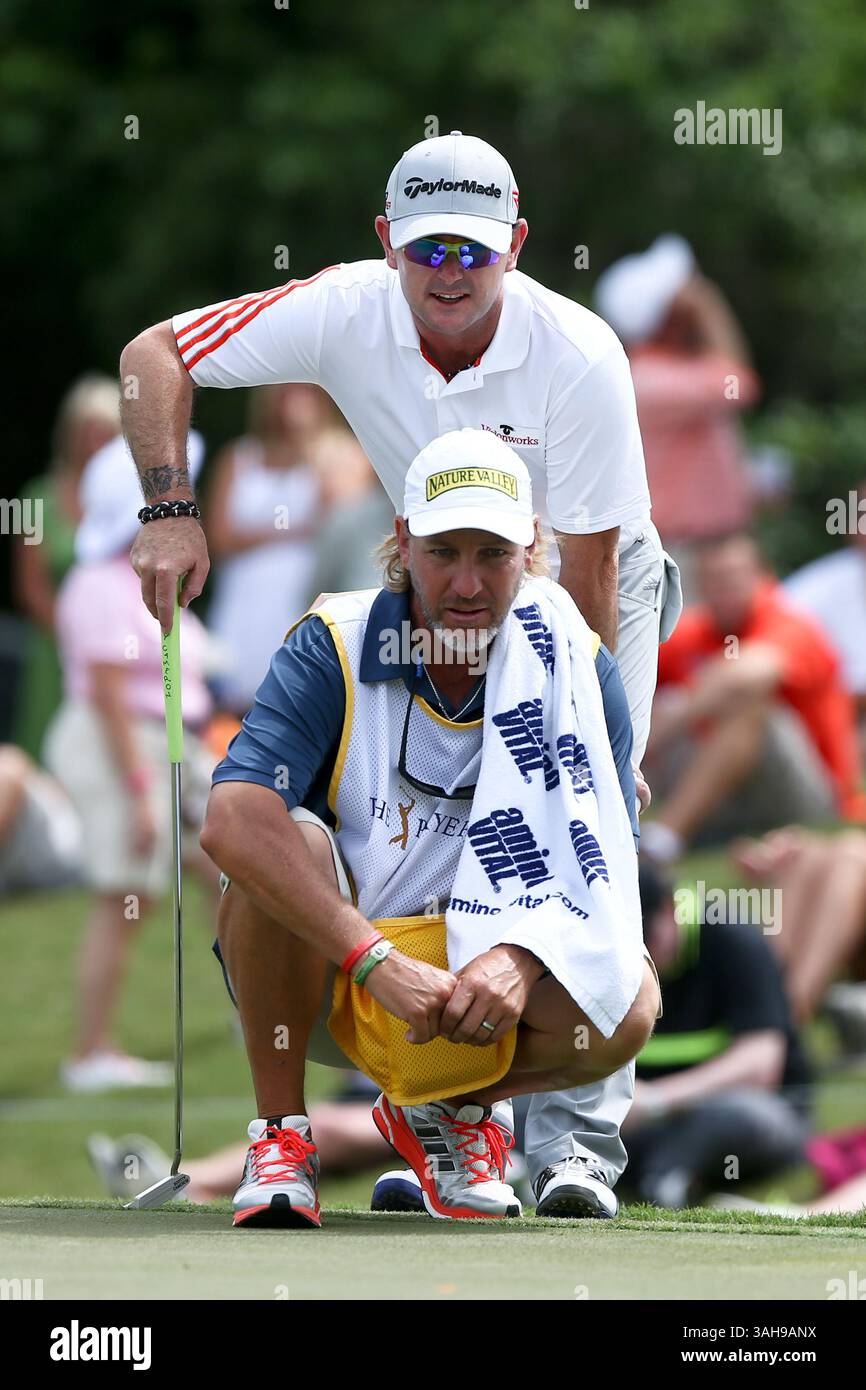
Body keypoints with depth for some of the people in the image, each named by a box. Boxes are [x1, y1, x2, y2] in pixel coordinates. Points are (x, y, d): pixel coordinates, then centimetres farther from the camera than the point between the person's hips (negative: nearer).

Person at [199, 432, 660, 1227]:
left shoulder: (576, 667, -8)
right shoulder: (335, 647, -16)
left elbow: (606, 866, -10)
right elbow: (232, 819, -32)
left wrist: (520, 959, -33)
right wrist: (380, 964, -40)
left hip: (479, 980, 2)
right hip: (325, 977, -2)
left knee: (628, 1007, -27)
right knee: (285, 842, -33)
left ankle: (450, 1110, 7)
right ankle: (281, 1136, -16)